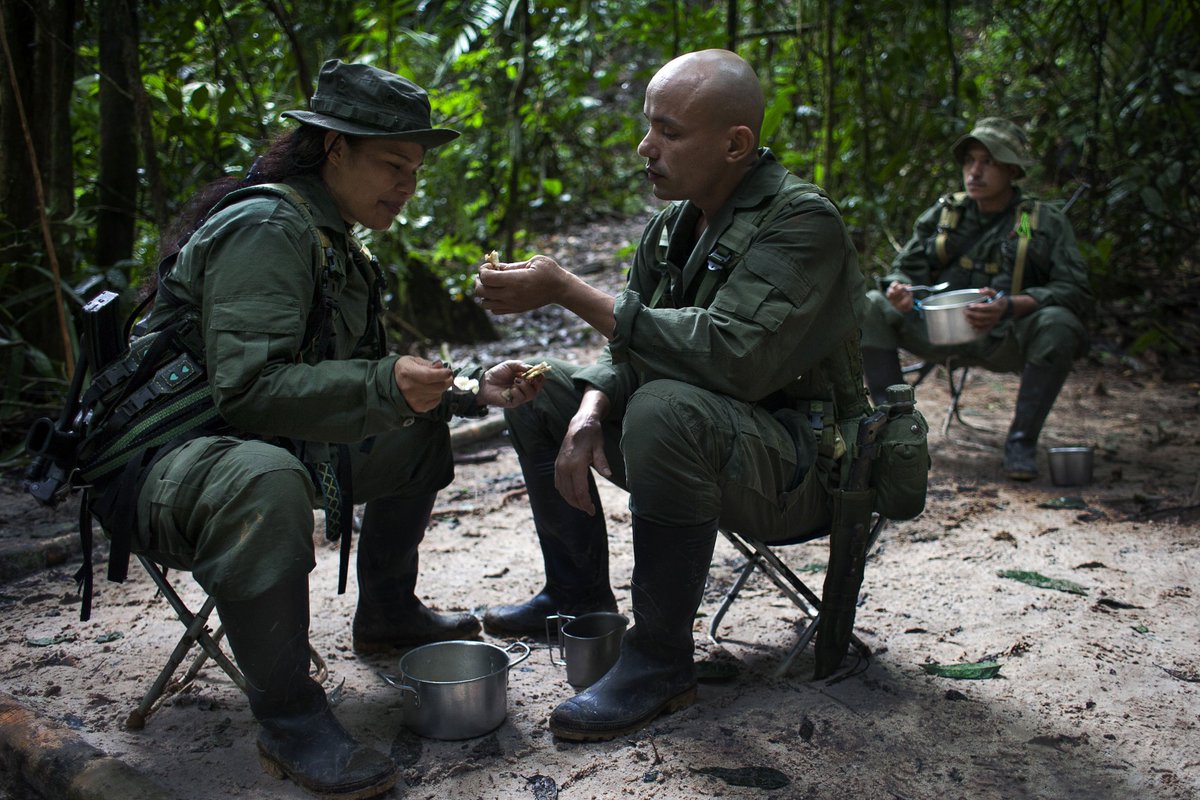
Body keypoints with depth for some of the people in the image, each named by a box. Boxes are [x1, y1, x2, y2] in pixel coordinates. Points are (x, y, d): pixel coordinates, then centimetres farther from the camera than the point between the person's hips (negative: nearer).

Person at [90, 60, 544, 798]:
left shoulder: (337, 245, 12)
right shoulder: (266, 227, -19)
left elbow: (356, 379, 17)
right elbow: (245, 386, -29)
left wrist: (471, 389, 5)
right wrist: (385, 386, -35)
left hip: (276, 451, 10)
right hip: (163, 468, -10)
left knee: (422, 429, 14)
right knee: (266, 483, -42)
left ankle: (387, 615, 23)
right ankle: (287, 718, -25)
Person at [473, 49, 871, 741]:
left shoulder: (801, 221, -19)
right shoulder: (674, 225, 6)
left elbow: (732, 354, -33)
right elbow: (630, 352, 10)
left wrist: (568, 291, -30)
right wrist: (589, 415, -13)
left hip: (803, 467, -8)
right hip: (716, 442, 9)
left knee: (666, 409, -38)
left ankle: (662, 658, -22)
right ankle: (580, 595, 17)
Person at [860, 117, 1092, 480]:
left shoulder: (1047, 222, 1)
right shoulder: (943, 214, 11)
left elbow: (1076, 292, -10)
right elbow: (906, 268, 9)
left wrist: (1011, 306, -29)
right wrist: (900, 289, -19)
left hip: (1006, 341, -2)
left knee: (1058, 324, -34)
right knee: (871, 308, -18)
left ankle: (1021, 441, -17)